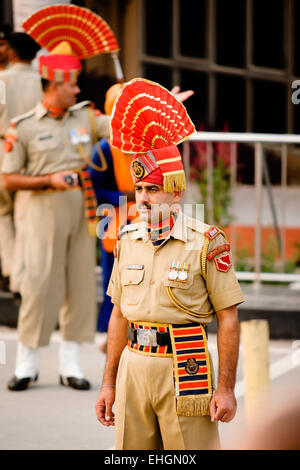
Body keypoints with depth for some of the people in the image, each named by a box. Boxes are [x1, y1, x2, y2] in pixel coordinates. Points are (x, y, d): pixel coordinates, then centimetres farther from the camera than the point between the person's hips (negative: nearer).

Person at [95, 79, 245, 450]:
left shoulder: (206, 242, -7)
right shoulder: (128, 240, 10)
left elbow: (228, 318, -6)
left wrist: (226, 389, -9)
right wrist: (109, 382, 14)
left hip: (185, 369, -5)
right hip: (134, 366, 5)